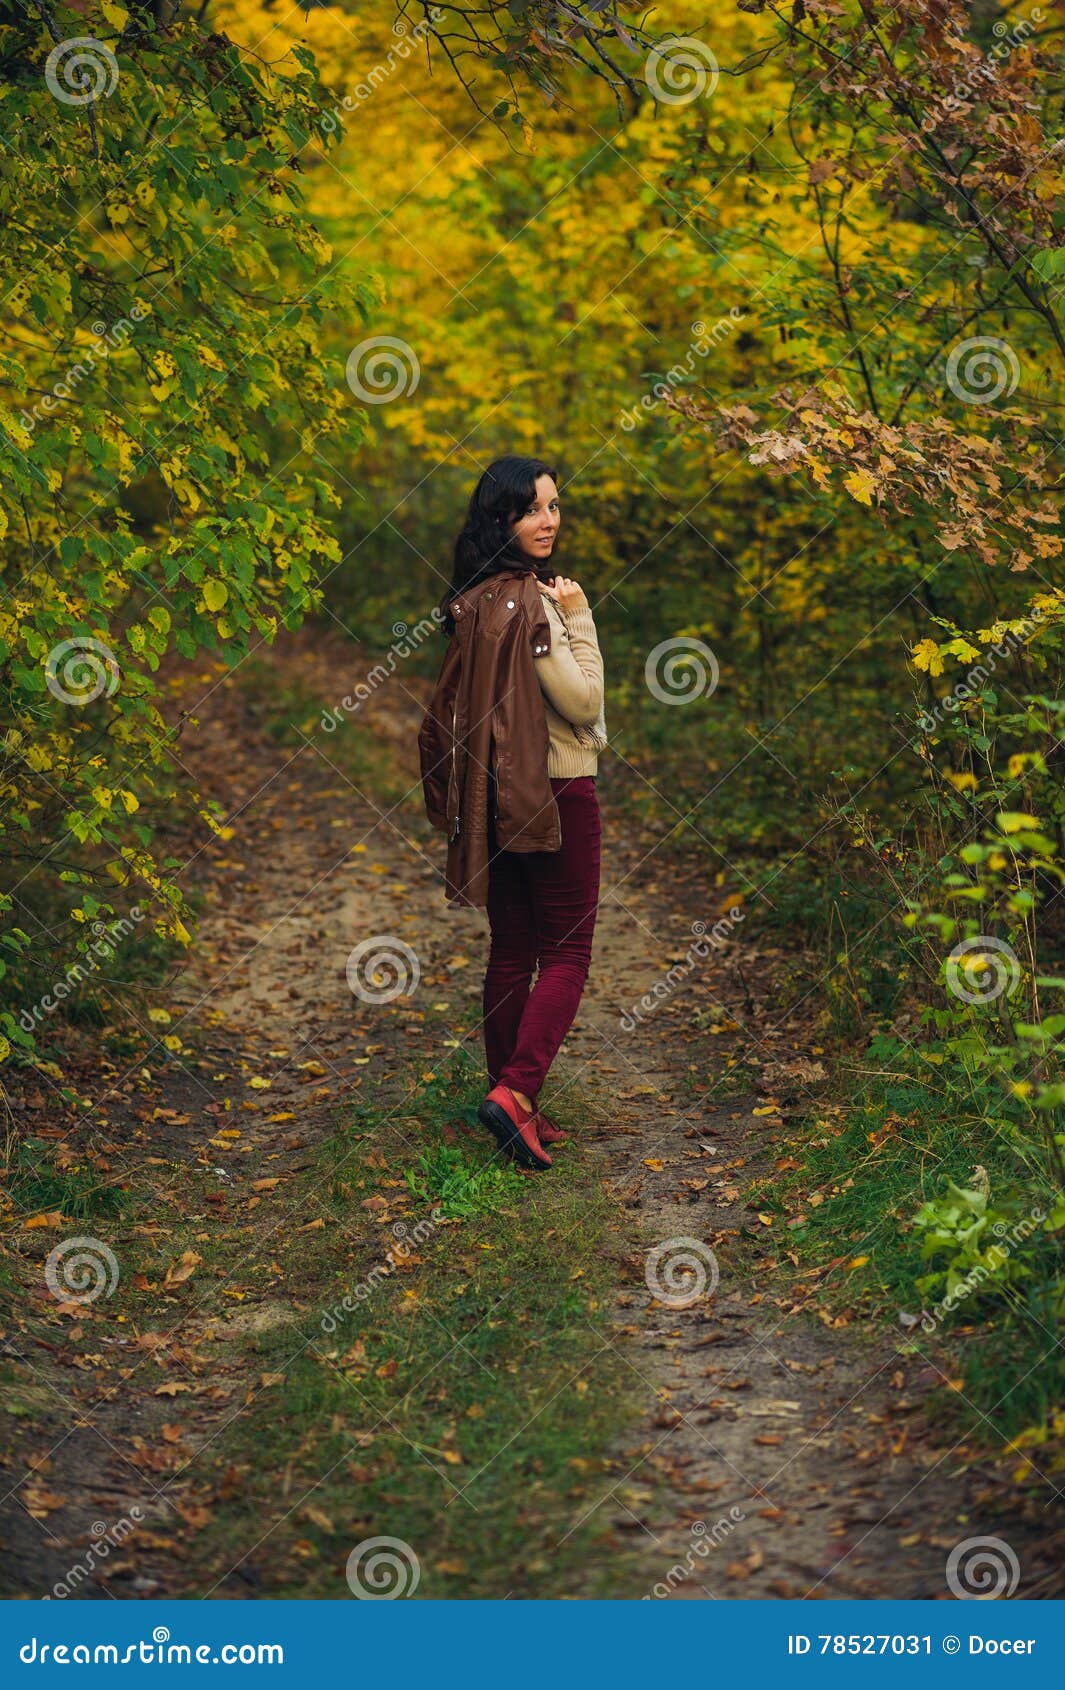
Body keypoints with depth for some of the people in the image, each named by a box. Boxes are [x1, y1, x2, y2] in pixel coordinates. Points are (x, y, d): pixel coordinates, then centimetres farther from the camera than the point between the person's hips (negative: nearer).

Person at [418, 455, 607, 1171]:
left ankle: (512, 1102, 18)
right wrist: (580, 619, -12)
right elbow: (583, 704, -17)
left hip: (495, 793, 8)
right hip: (554, 792, -8)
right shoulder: (531, 600, -18)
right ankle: (517, 1092, -12)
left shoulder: (475, 597, 8)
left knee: (510, 950, 12)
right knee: (567, 952, -1)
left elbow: (453, 707, 14)